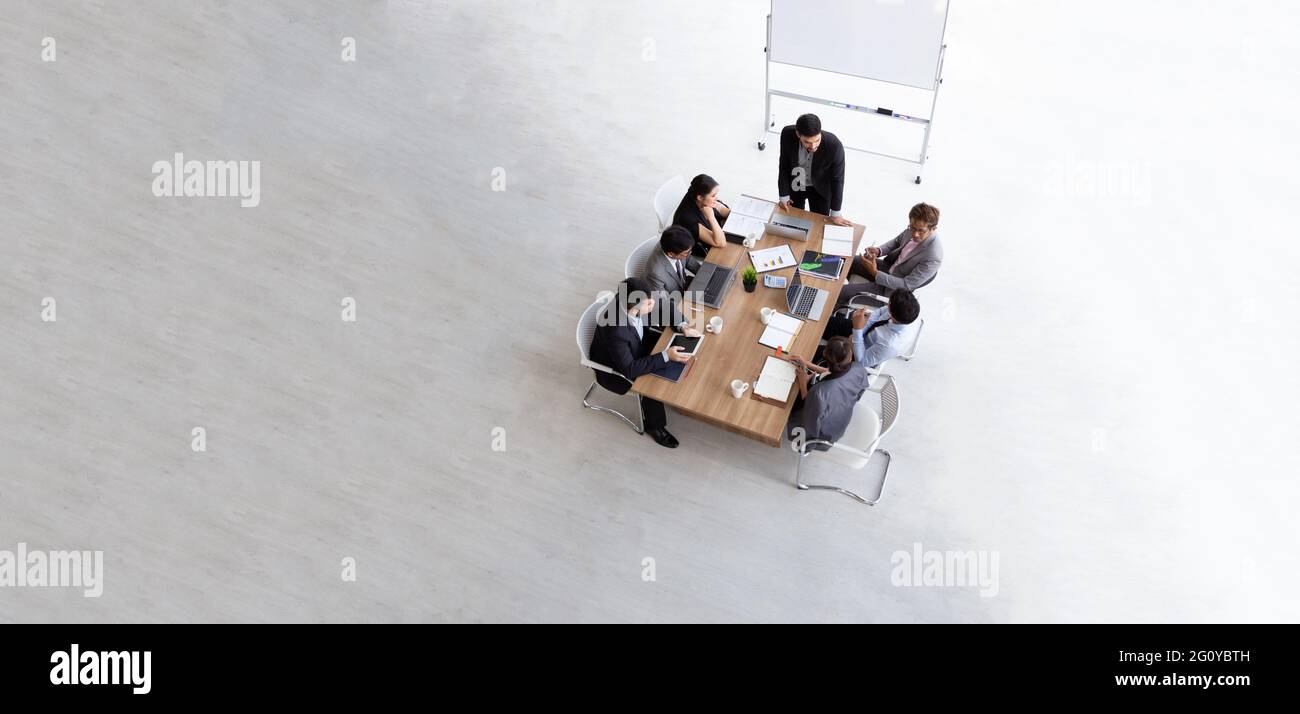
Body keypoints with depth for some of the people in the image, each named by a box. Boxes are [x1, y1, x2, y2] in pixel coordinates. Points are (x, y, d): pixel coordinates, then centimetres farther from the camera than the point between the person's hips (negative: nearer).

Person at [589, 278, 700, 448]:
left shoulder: (628, 300, -25)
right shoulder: (614, 331, -43)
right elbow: (629, 369, -36)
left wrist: (682, 326, -20)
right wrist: (665, 356, -39)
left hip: (638, 345, 7)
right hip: (615, 369, -7)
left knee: (675, 347, 1)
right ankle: (654, 426, 10)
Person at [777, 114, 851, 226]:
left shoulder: (834, 146, -35)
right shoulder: (787, 134, -30)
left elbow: (837, 179, -21)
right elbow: (783, 166, -14)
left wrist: (835, 213, -13)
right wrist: (784, 196, -7)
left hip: (820, 189, -1)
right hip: (793, 185, 1)